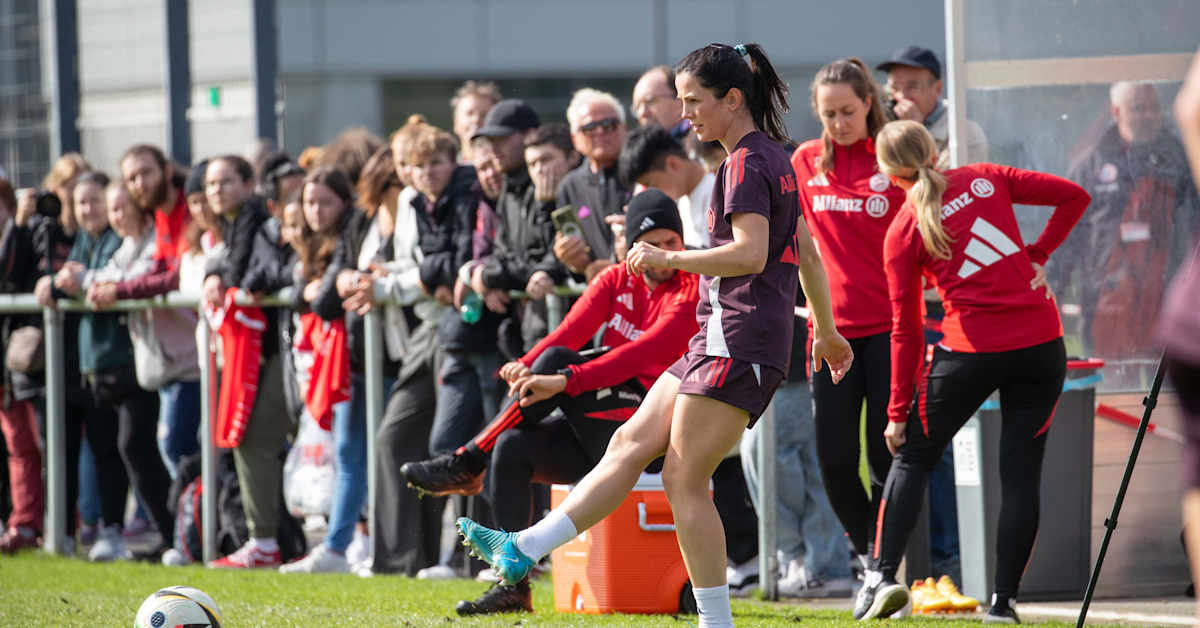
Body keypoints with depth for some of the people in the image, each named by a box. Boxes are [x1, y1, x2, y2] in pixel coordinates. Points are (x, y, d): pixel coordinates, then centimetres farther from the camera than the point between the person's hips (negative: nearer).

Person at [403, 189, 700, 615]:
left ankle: (468, 464, -15)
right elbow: (571, 332, -6)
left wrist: (564, 379, -35)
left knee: (556, 361, -24)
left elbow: (642, 355, -24)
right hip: (595, 434, 7)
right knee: (512, 447, -19)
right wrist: (523, 367, -27)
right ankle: (513, 586, -19)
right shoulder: (616, 281, 10)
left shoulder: (690, 293, -9)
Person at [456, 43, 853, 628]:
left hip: (738, 342, -10)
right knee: (631, 443, 7)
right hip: (720, 337, 10)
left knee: (684, 481, -8)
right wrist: (826, 332, 32)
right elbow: (807, 255, 24)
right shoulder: (775, 157, 18)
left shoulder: (746, 163, -12)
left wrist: (671, 259, -18)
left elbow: (750, 252, -24)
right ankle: (523, 550, 6)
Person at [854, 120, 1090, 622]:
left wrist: (898, 411, 7)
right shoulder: (986, 179, 7)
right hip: (1040, 343, 2)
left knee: (912, 457, 13)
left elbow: (905, 329, 1)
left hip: (972, 350, -2)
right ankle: (1004, 600, 3)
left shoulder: (903, 232, 1)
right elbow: (1073, 196, 5)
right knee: (1021, 472, 5)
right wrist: (1037, 255, 9)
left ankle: (882, 575, 1)